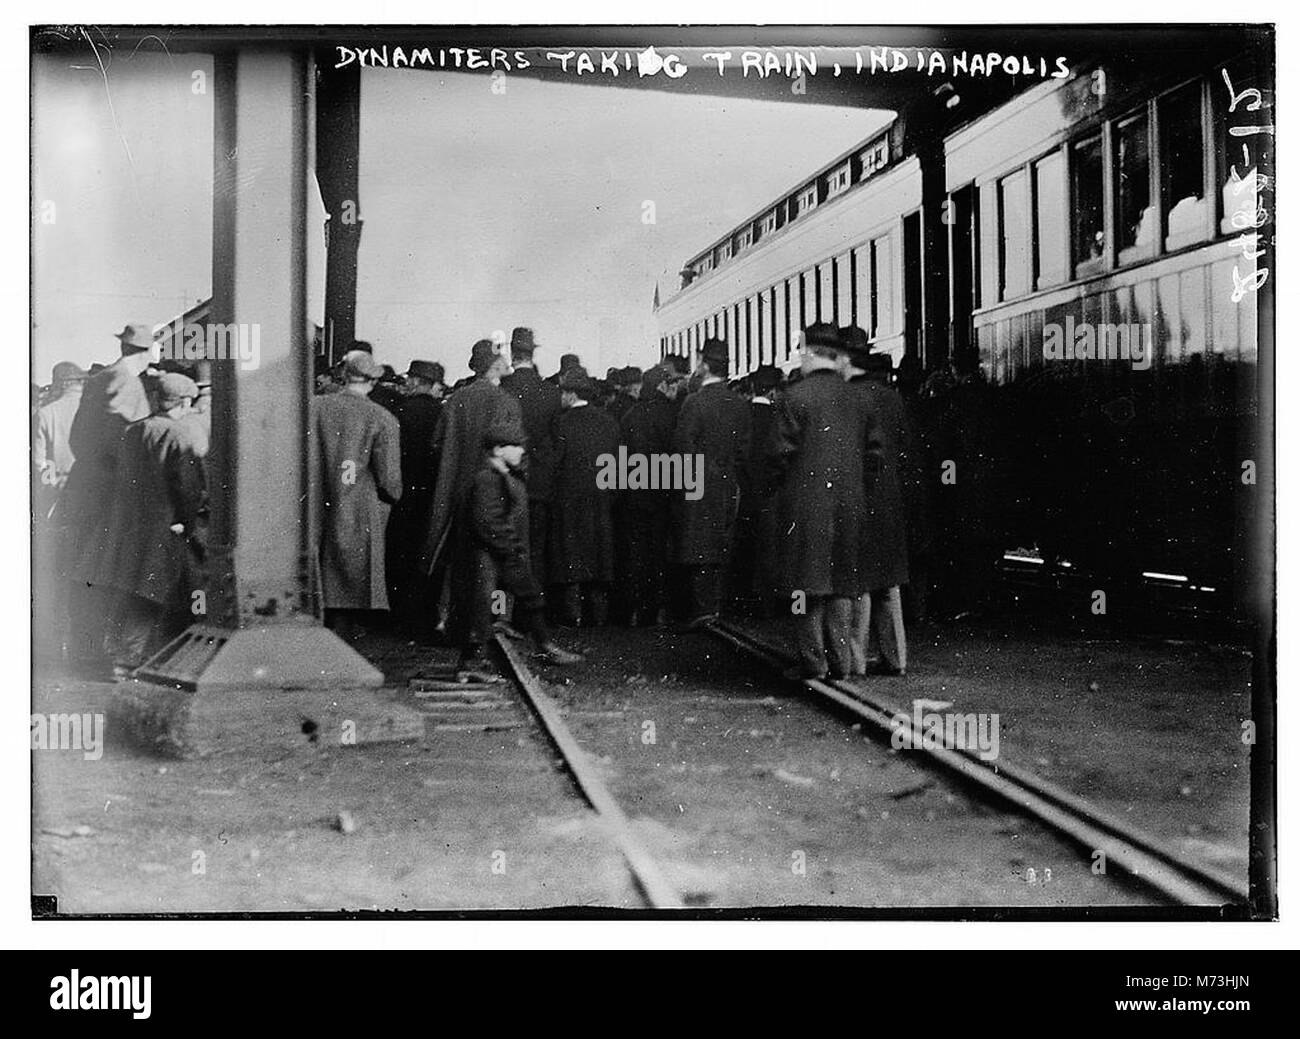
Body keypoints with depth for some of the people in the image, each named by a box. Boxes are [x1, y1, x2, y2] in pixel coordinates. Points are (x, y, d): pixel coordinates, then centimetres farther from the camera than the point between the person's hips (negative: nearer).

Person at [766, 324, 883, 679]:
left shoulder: (795, 397, -10)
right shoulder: (856, 398, 7)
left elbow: (780, 451, -11)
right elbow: (875, 449, 10)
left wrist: (781, 484, 5)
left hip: (805, 503, -5)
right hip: (849, 504, 5)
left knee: (807, 583, 0)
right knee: (842, 582, 10)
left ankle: (813, 659, 1)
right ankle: (840, 660, 11)